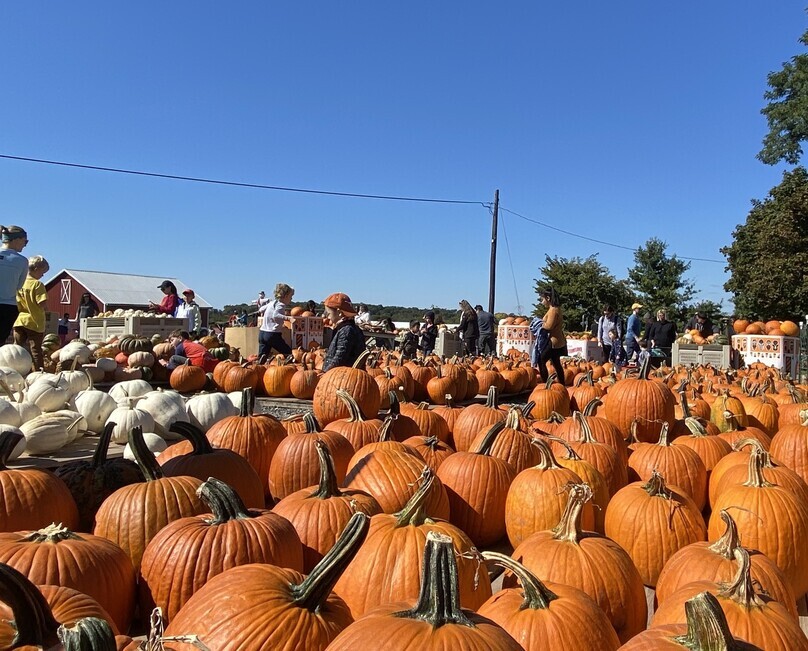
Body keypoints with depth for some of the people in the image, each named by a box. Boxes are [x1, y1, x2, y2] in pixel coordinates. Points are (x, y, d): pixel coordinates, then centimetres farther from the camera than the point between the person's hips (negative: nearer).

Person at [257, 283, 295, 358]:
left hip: (262, 333, 8)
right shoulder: (281, 305, -9)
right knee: (289, 354, -1)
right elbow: (275, 316, -28)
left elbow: (261, 310, 33)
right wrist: (288, 318, -38)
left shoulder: (272, 302, 16)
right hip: (272, 334, -8)